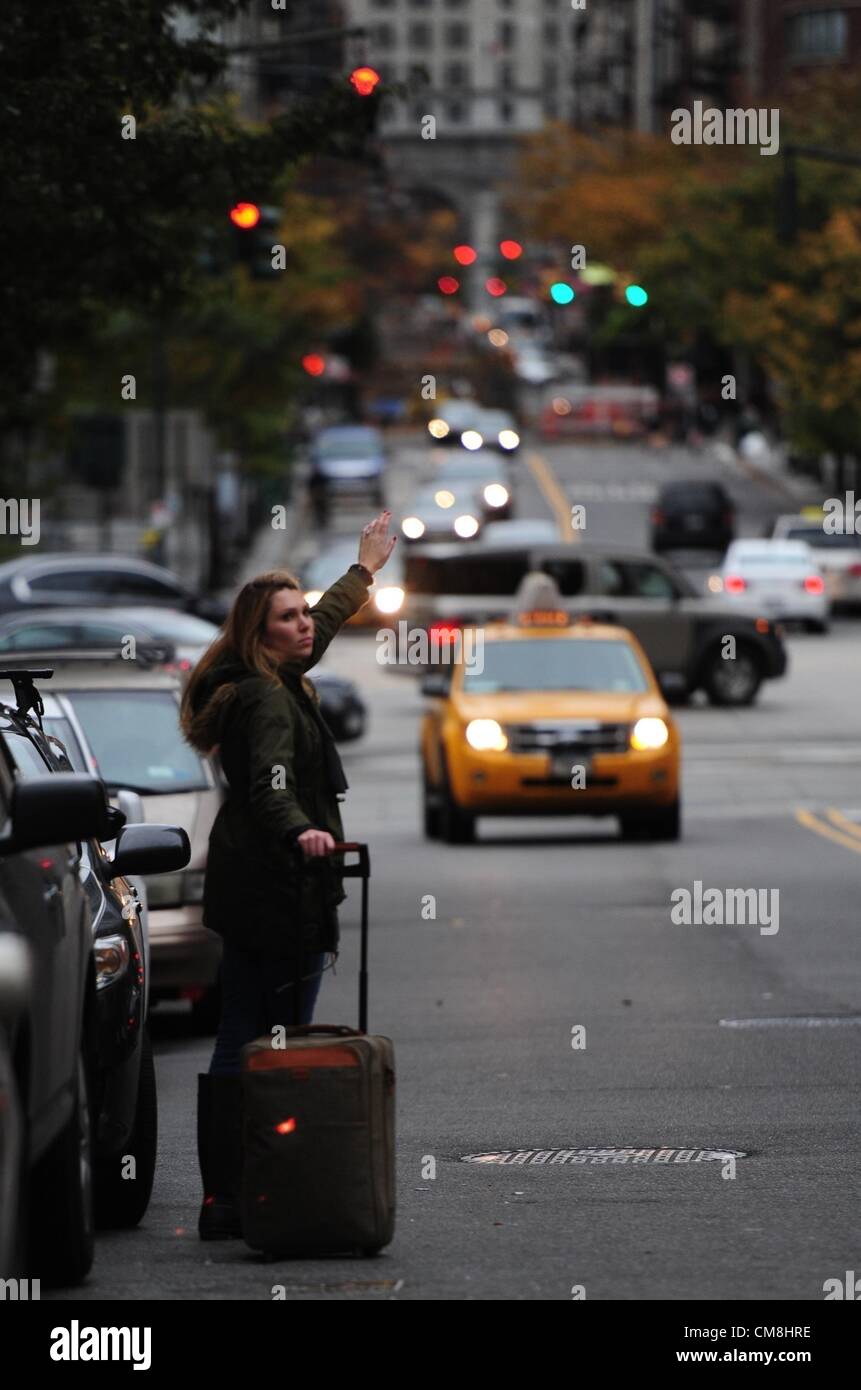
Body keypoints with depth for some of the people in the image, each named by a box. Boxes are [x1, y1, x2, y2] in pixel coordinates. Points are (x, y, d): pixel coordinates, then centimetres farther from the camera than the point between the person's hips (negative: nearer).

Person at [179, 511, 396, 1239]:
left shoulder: (275, 681, 15)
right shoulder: (267, 700, -16)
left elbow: (323, 626, 35)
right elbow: (271, 784, -33)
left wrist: (365, 571, 49)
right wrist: (302, 832, -52)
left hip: (248, 894, 11)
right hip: (282, 893, -11)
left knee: (239, 1044, 9)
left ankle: (223, 1198, 11)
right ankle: (233, 1200, -12)